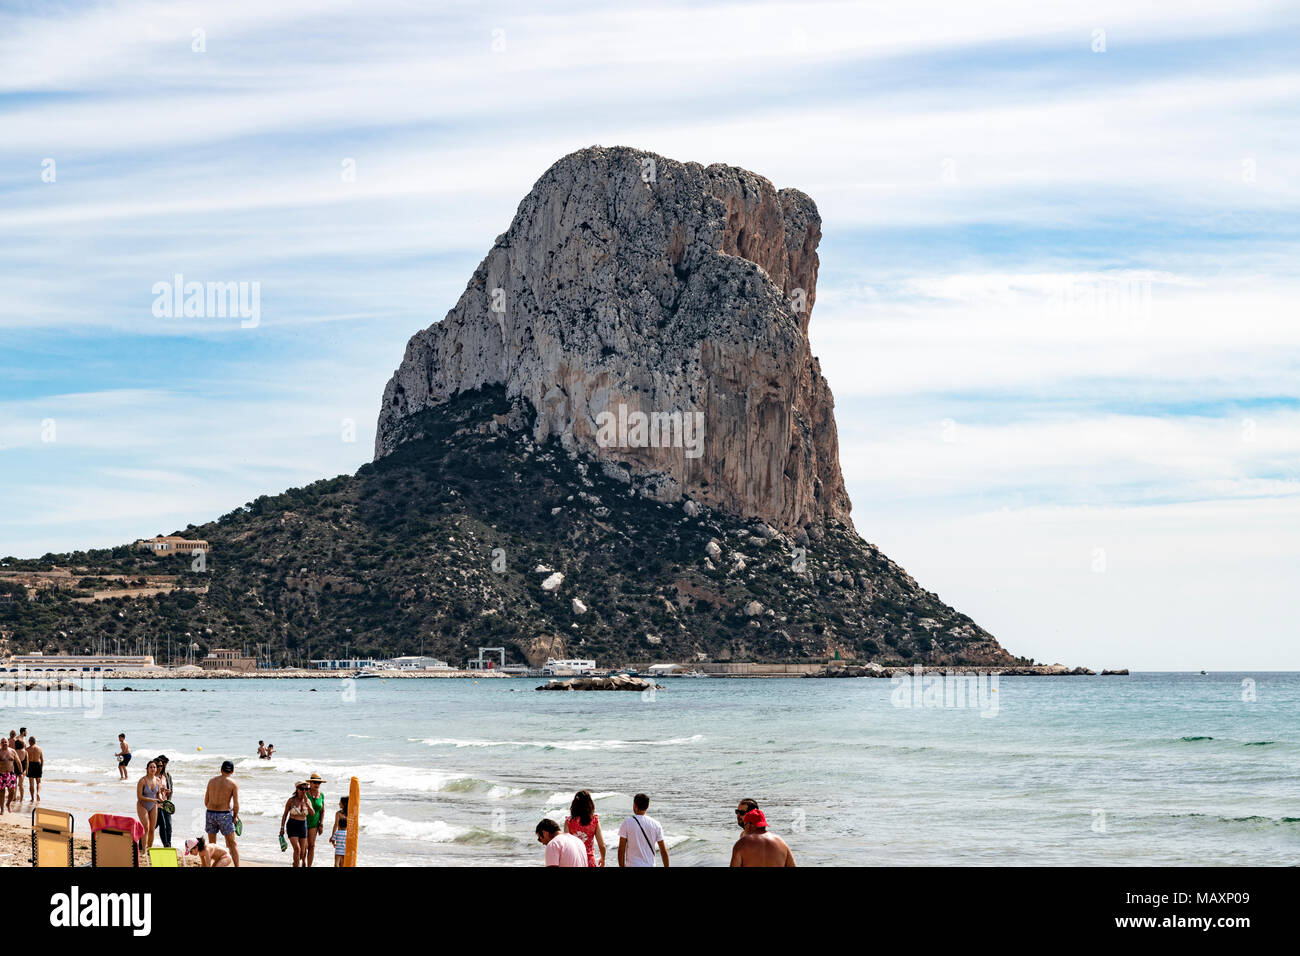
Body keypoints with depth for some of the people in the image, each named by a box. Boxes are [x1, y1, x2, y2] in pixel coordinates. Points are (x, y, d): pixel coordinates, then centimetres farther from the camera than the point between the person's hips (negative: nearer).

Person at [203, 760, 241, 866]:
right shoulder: (233, 783, -4)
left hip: (210, 813, 3)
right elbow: (236, 804, -8)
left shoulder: (211, 781, 7)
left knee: (211, 844, 14)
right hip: (225, 814, -3)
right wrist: (235, 816, 6)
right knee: (232, 843, 5)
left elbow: (206, 801, 9)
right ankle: (237, 865, 0)